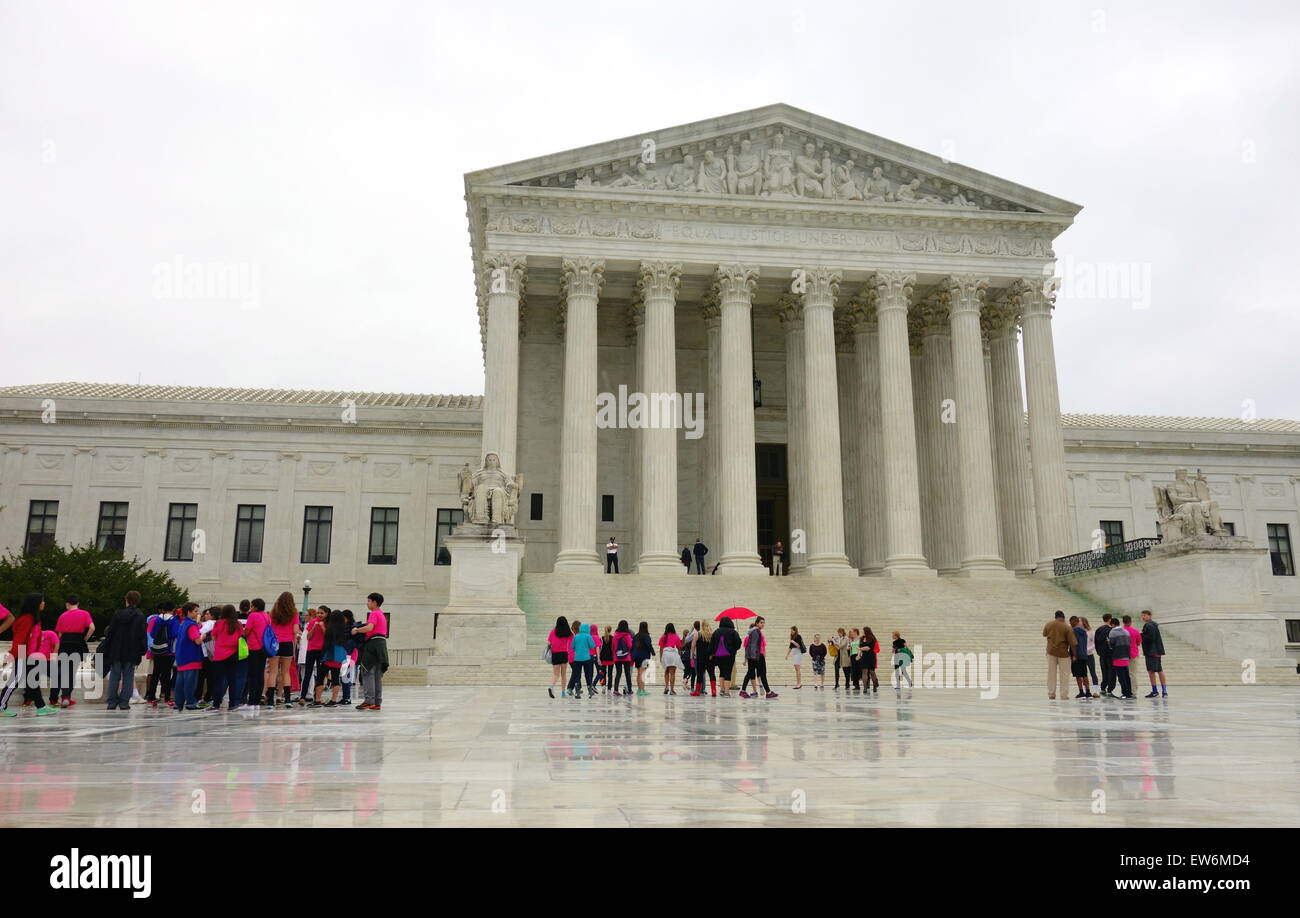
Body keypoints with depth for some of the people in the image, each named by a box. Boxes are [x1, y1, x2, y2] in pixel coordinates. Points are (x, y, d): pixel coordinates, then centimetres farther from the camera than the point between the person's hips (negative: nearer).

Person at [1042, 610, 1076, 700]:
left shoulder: (1048, 625, -2)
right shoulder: (1066, 627, -13)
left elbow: (1044, 634, 17)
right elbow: (1072, 642, -13)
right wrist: (1074, 655, -4)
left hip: (1051, 652, 3)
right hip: (1063, 653, -3)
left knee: (1051, 674, 9)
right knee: (1064, 675, 6)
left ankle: (1051, 694, 10)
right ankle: (1063, 694, 5)